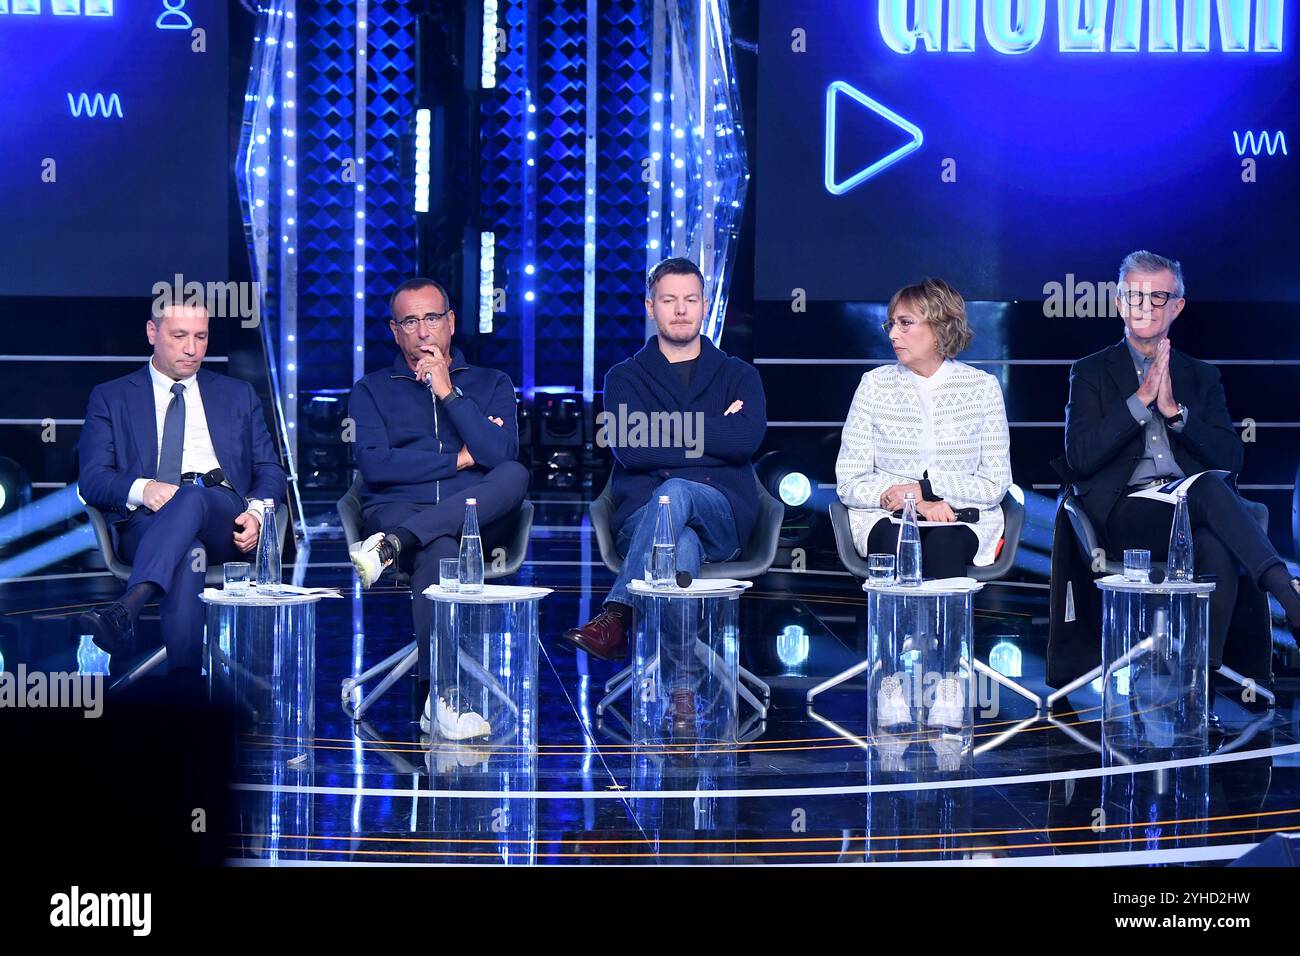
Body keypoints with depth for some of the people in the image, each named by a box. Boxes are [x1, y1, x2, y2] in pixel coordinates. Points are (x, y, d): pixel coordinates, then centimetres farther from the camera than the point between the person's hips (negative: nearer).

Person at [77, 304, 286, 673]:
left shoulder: (238, 394, 26)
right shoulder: (111, 398, 19)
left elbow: (270, 469, 20)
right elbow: (91, 479, 7)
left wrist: (256, 512, -4)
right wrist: (142, 489, -16)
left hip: (224, 523, 1)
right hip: (146, 521, -1)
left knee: (192, 496, -38)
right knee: (187, 550, -39)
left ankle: (126, 609, -56)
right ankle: (184, 680, -52)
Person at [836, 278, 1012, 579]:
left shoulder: (982, 387, 5)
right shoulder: (875, 384, 5)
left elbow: (995, 485, 1)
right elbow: (848, 483, 0)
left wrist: (926, 489, -13)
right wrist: (918, 506, -14)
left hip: (962, 520, 0)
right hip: (886, 517, 0)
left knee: (943, 541, -34)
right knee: (896, 540, -34)